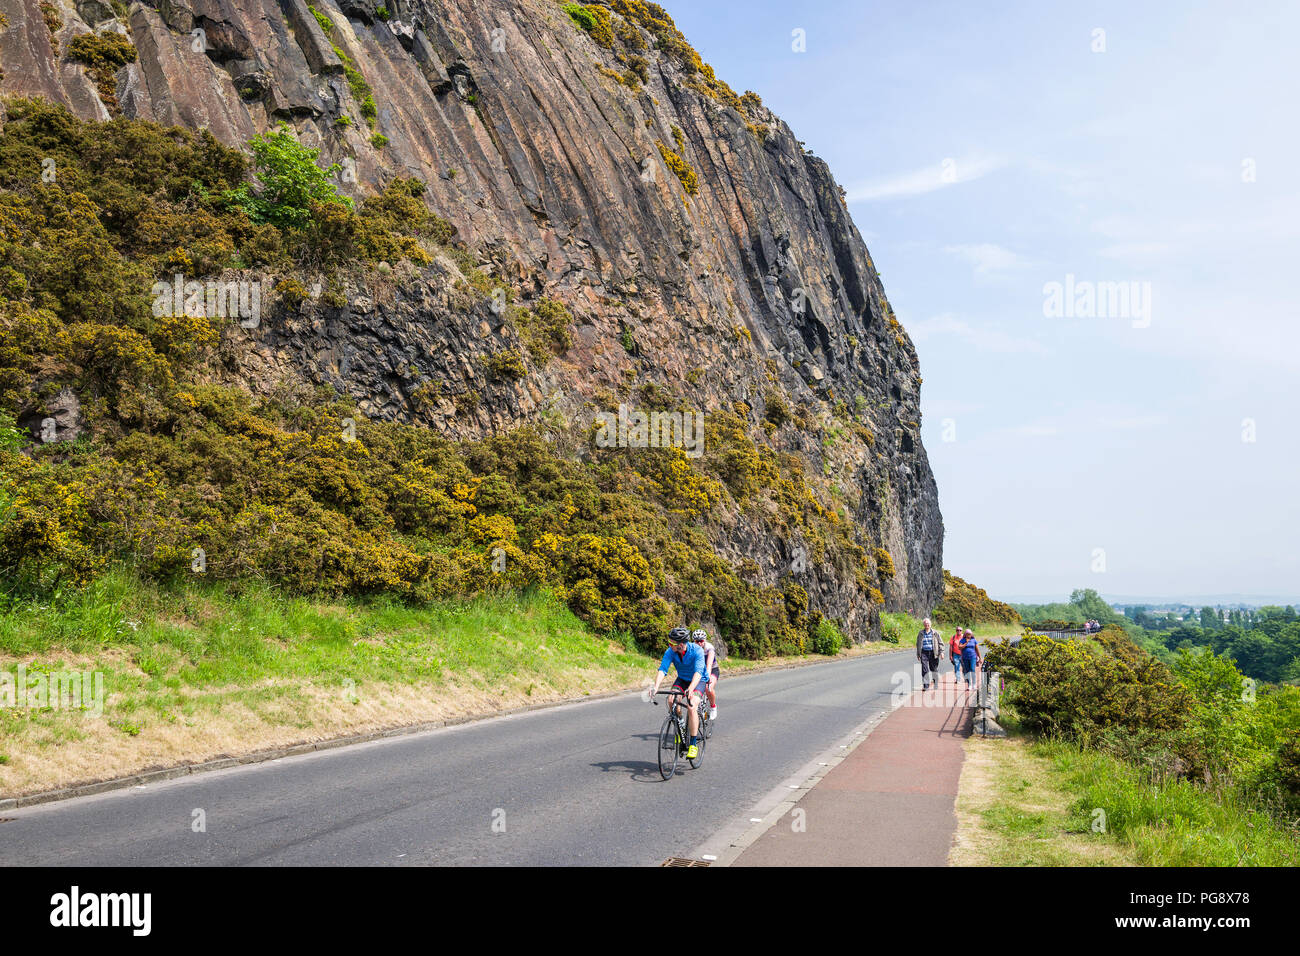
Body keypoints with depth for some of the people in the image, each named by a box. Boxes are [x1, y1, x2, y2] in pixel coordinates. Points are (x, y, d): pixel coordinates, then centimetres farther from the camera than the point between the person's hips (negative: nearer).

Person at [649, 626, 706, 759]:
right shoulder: (670, 652, -18)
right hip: (682, 679, 4)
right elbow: (662, 670, -28)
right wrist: (655, 687, -46)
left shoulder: (697, 650, -29)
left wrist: (691, 689, -57)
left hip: (698, 681, -4)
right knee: (671, 699, -26)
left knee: (691, 707, -27)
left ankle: (694, 744, -18)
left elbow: (698, 672, -40)